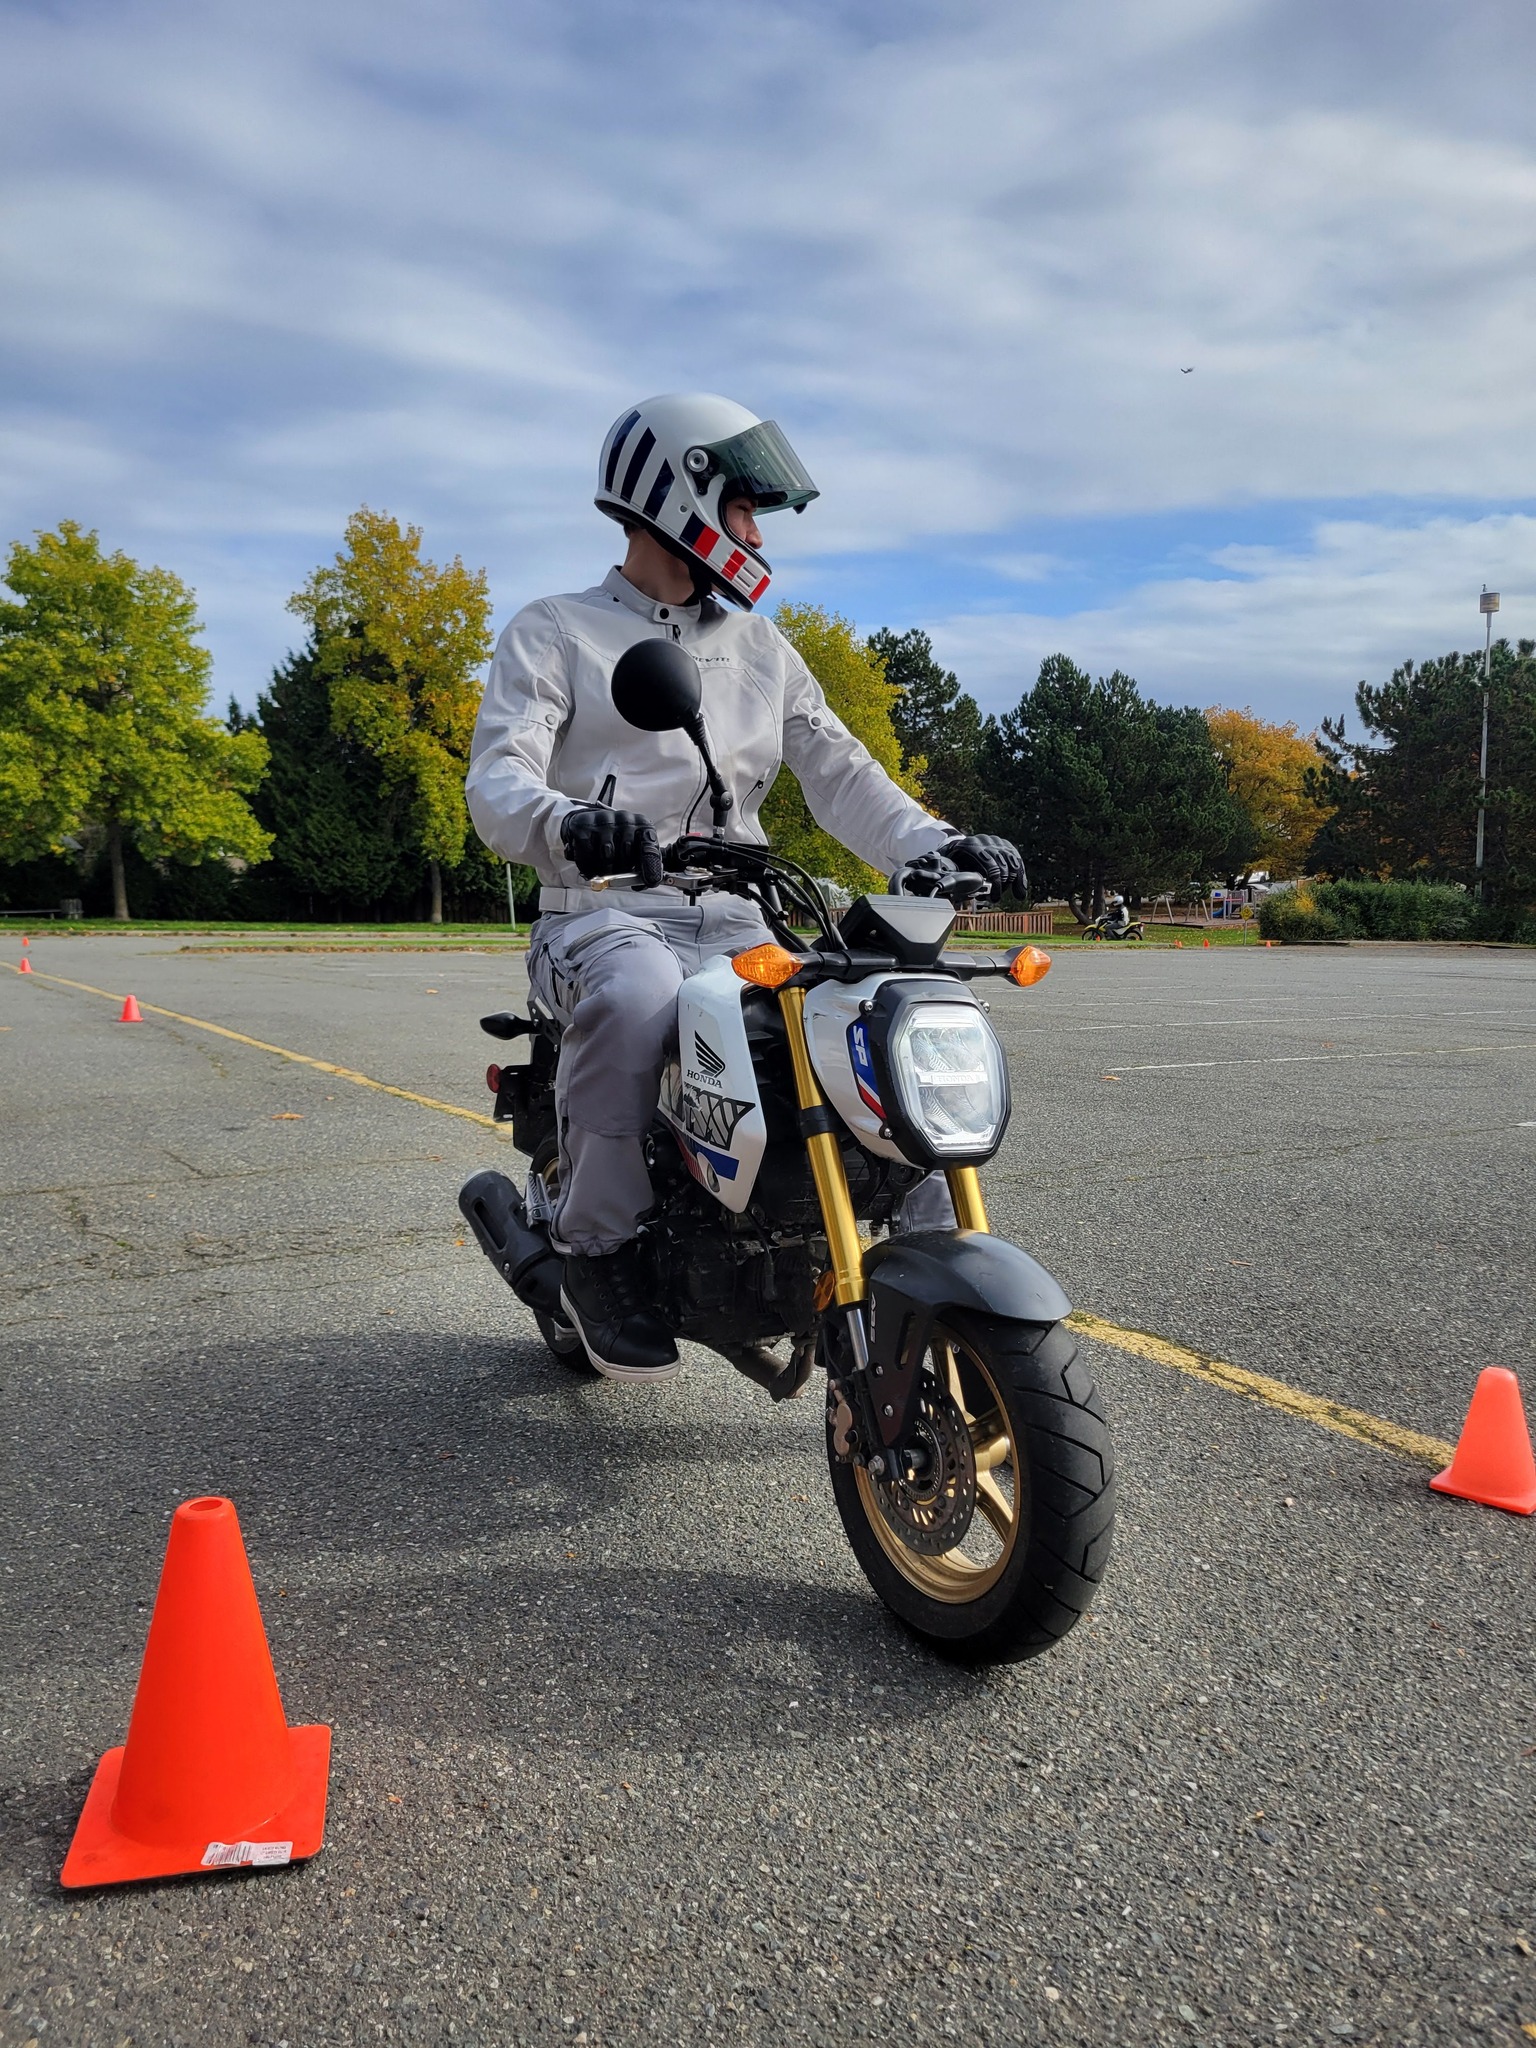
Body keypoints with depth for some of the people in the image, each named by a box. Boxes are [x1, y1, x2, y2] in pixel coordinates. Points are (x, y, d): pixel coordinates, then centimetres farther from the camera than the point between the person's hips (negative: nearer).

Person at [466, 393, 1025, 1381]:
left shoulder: (762, 647, 21)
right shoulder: (553, 633, 6)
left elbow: (840, 771, 13)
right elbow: (499, 779, -9)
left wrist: (935, 844, -7)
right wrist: (566, 822, -34)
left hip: (736, 924, 5)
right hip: (605, 916, -4)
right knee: (638, 1000, -39)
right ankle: (598, 1241, -18)